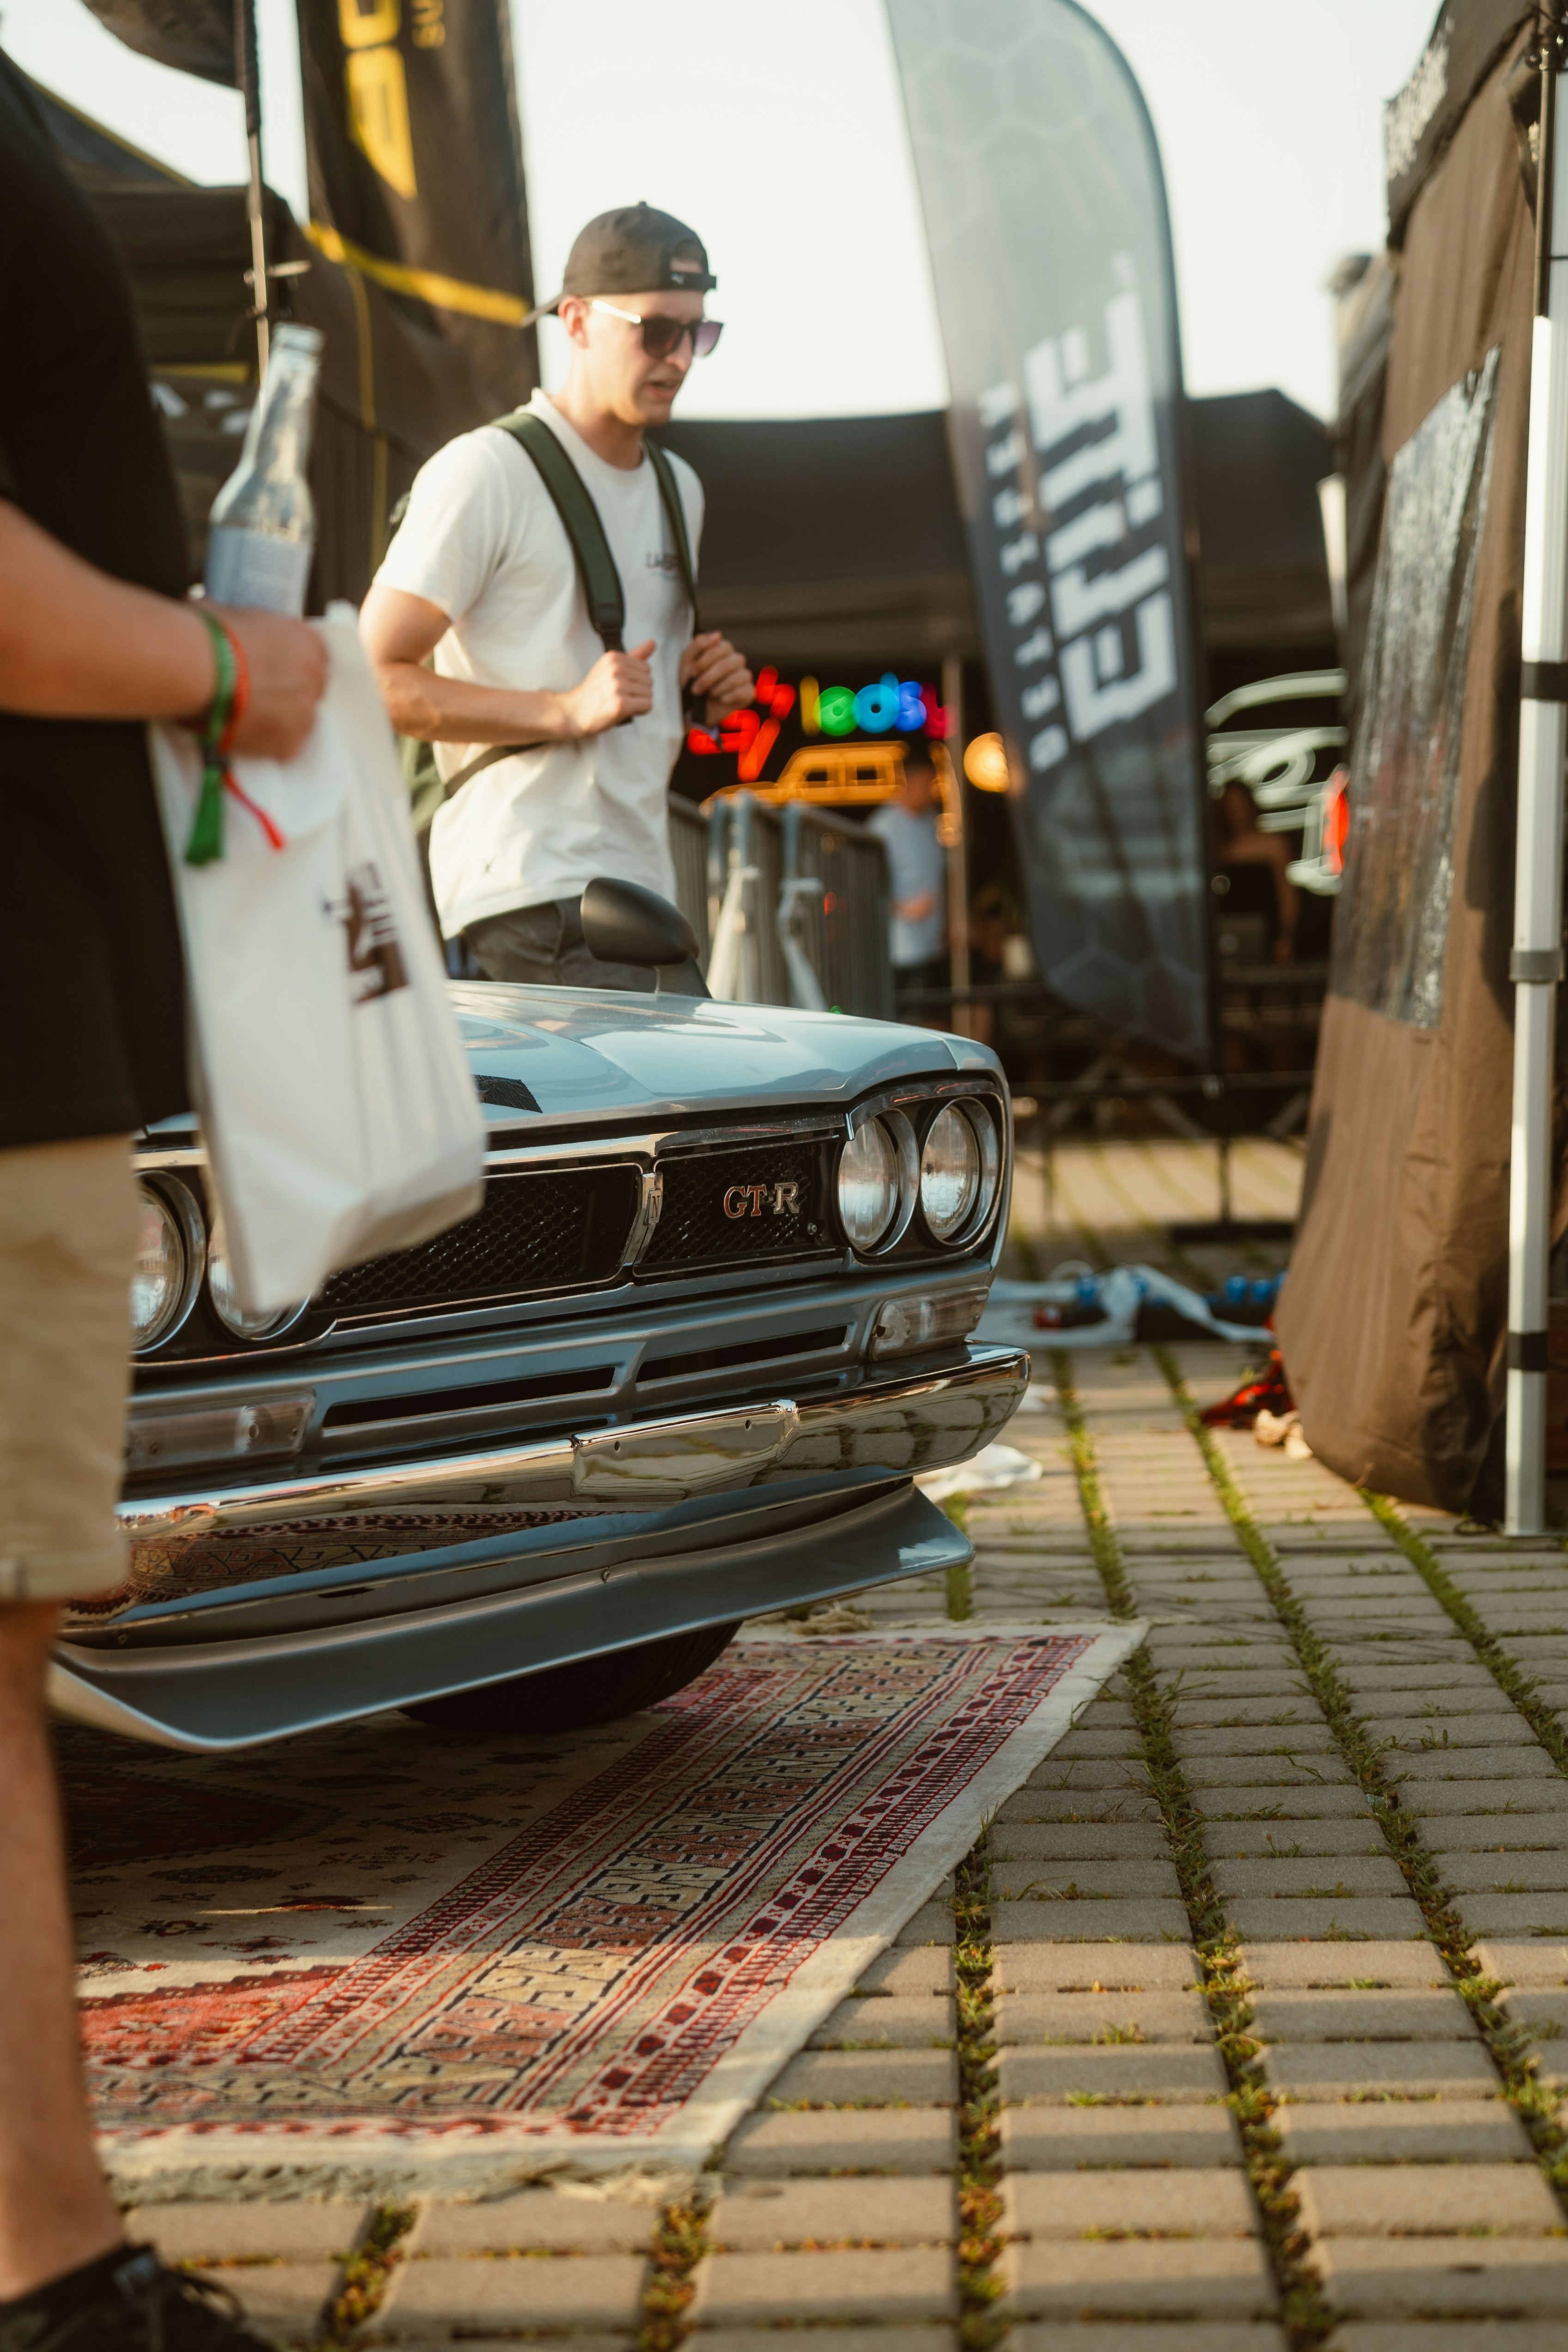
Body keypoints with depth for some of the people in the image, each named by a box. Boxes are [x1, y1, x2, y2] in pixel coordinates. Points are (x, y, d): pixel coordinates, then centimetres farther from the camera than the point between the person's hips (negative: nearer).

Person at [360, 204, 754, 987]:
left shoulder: (679, 489, 21)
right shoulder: (486, 470, -6)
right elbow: (376, 679, -13)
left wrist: (707, 687, 10)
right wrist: (568, 711, -20)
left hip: (642, 890, 8)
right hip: (524, 889, -8)